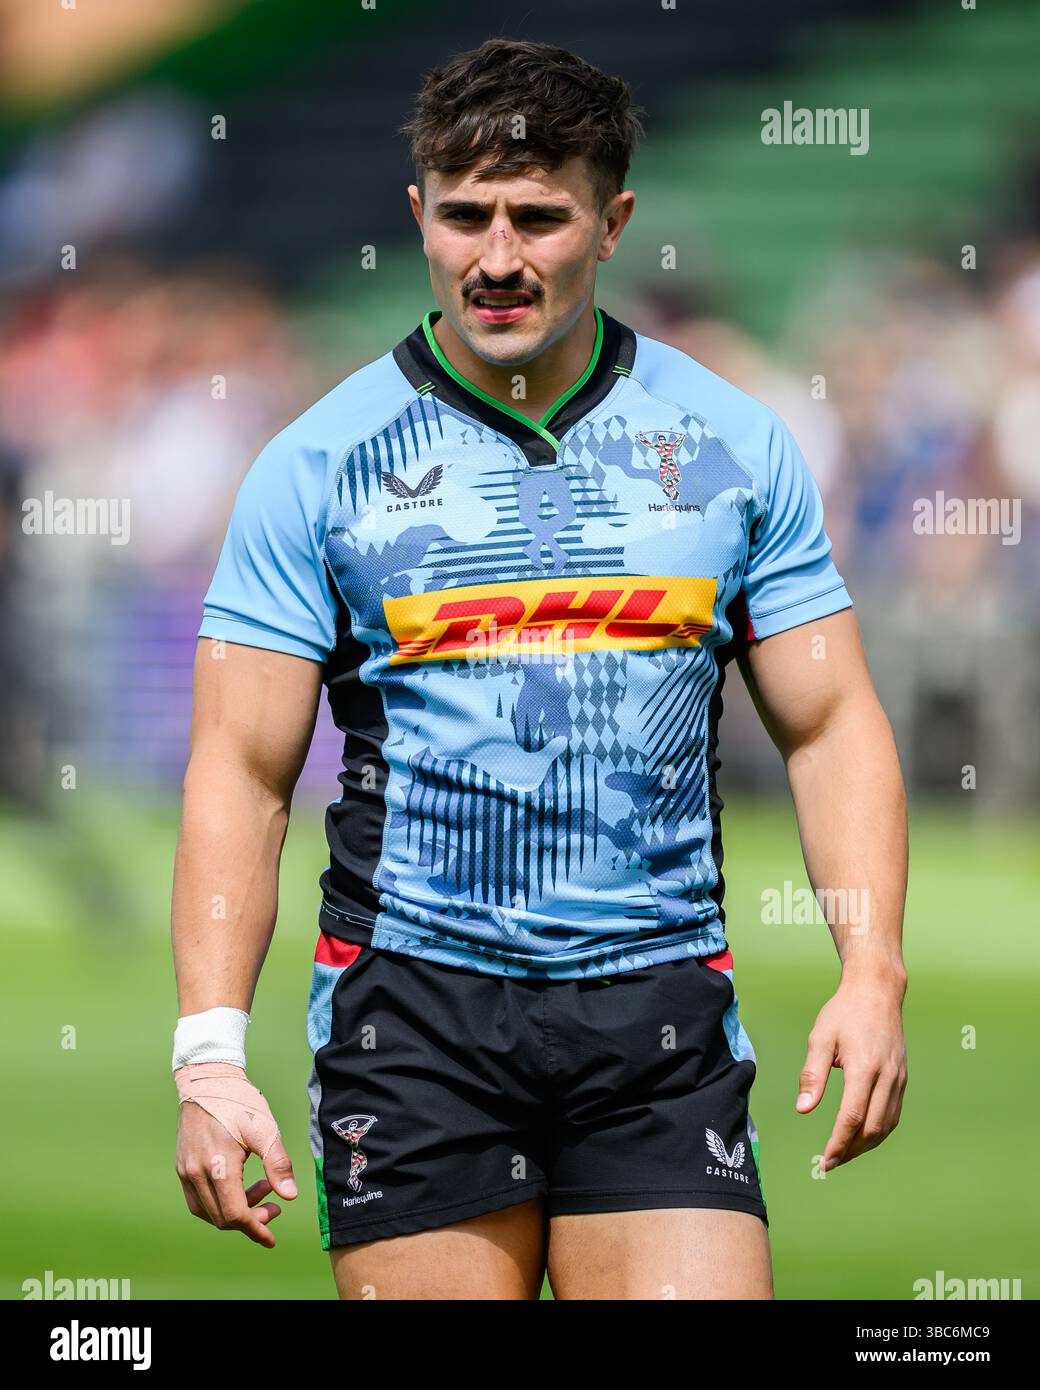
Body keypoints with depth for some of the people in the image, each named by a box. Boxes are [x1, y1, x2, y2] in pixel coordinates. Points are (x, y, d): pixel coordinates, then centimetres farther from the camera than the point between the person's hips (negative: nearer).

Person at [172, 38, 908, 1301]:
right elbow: (240, 772, 1)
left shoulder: (732, 443, 8)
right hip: (413, 1002, -1)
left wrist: (873, 973, -4)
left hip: (661, 1012, 1)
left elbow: (831, 724, 11)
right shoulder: (316, 466, 3)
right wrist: (210, 1052, -9)